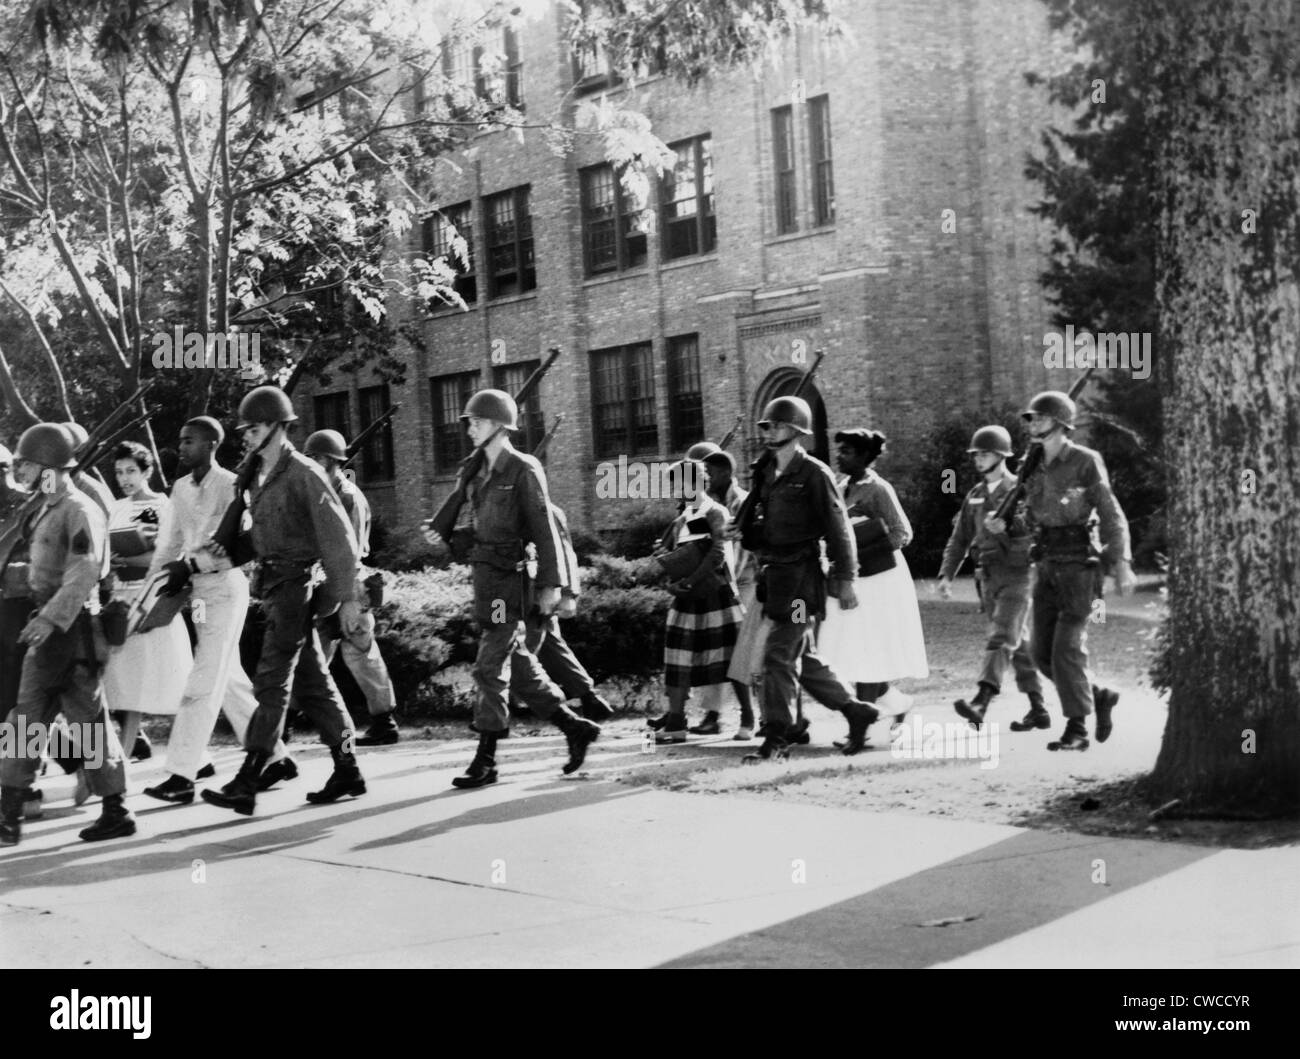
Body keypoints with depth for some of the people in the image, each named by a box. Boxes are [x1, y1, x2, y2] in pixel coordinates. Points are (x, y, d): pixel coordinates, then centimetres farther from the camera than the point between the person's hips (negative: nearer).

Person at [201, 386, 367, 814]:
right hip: (273, 585, 9)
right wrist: (230, 546, 1)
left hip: (296, 586, -9)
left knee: (271, 683, -11)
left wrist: (347, 596, -16)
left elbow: (338, 536, -13)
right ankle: (347, 771, 19)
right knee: (312, 683, 12)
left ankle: (247, 784, -13)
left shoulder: (303, 474, -12)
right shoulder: (258, 476, 13)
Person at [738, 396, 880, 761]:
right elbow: (754, 528, 21)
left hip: (801, 578, -8)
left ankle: (775, 738, -3)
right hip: (775, 577, 8)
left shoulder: (814, 474, -8)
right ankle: (856, 711, 26)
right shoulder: (768, 475, 14)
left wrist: (844, 579, -10)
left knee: (779, 656, -9)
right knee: (804, 659, 13)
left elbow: (838, 528, -9)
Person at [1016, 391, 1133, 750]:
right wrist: (1004, 524, -1)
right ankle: (1098, 697, 23)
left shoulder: (1086, 462, -8)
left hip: (1079, 565, -7)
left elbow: (1111, 515, -11)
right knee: (1042, 651, 5)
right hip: (1046, 568, 7)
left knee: (1067, 646, -13)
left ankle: (1076, 729, -5)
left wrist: (1122, 562, -21)